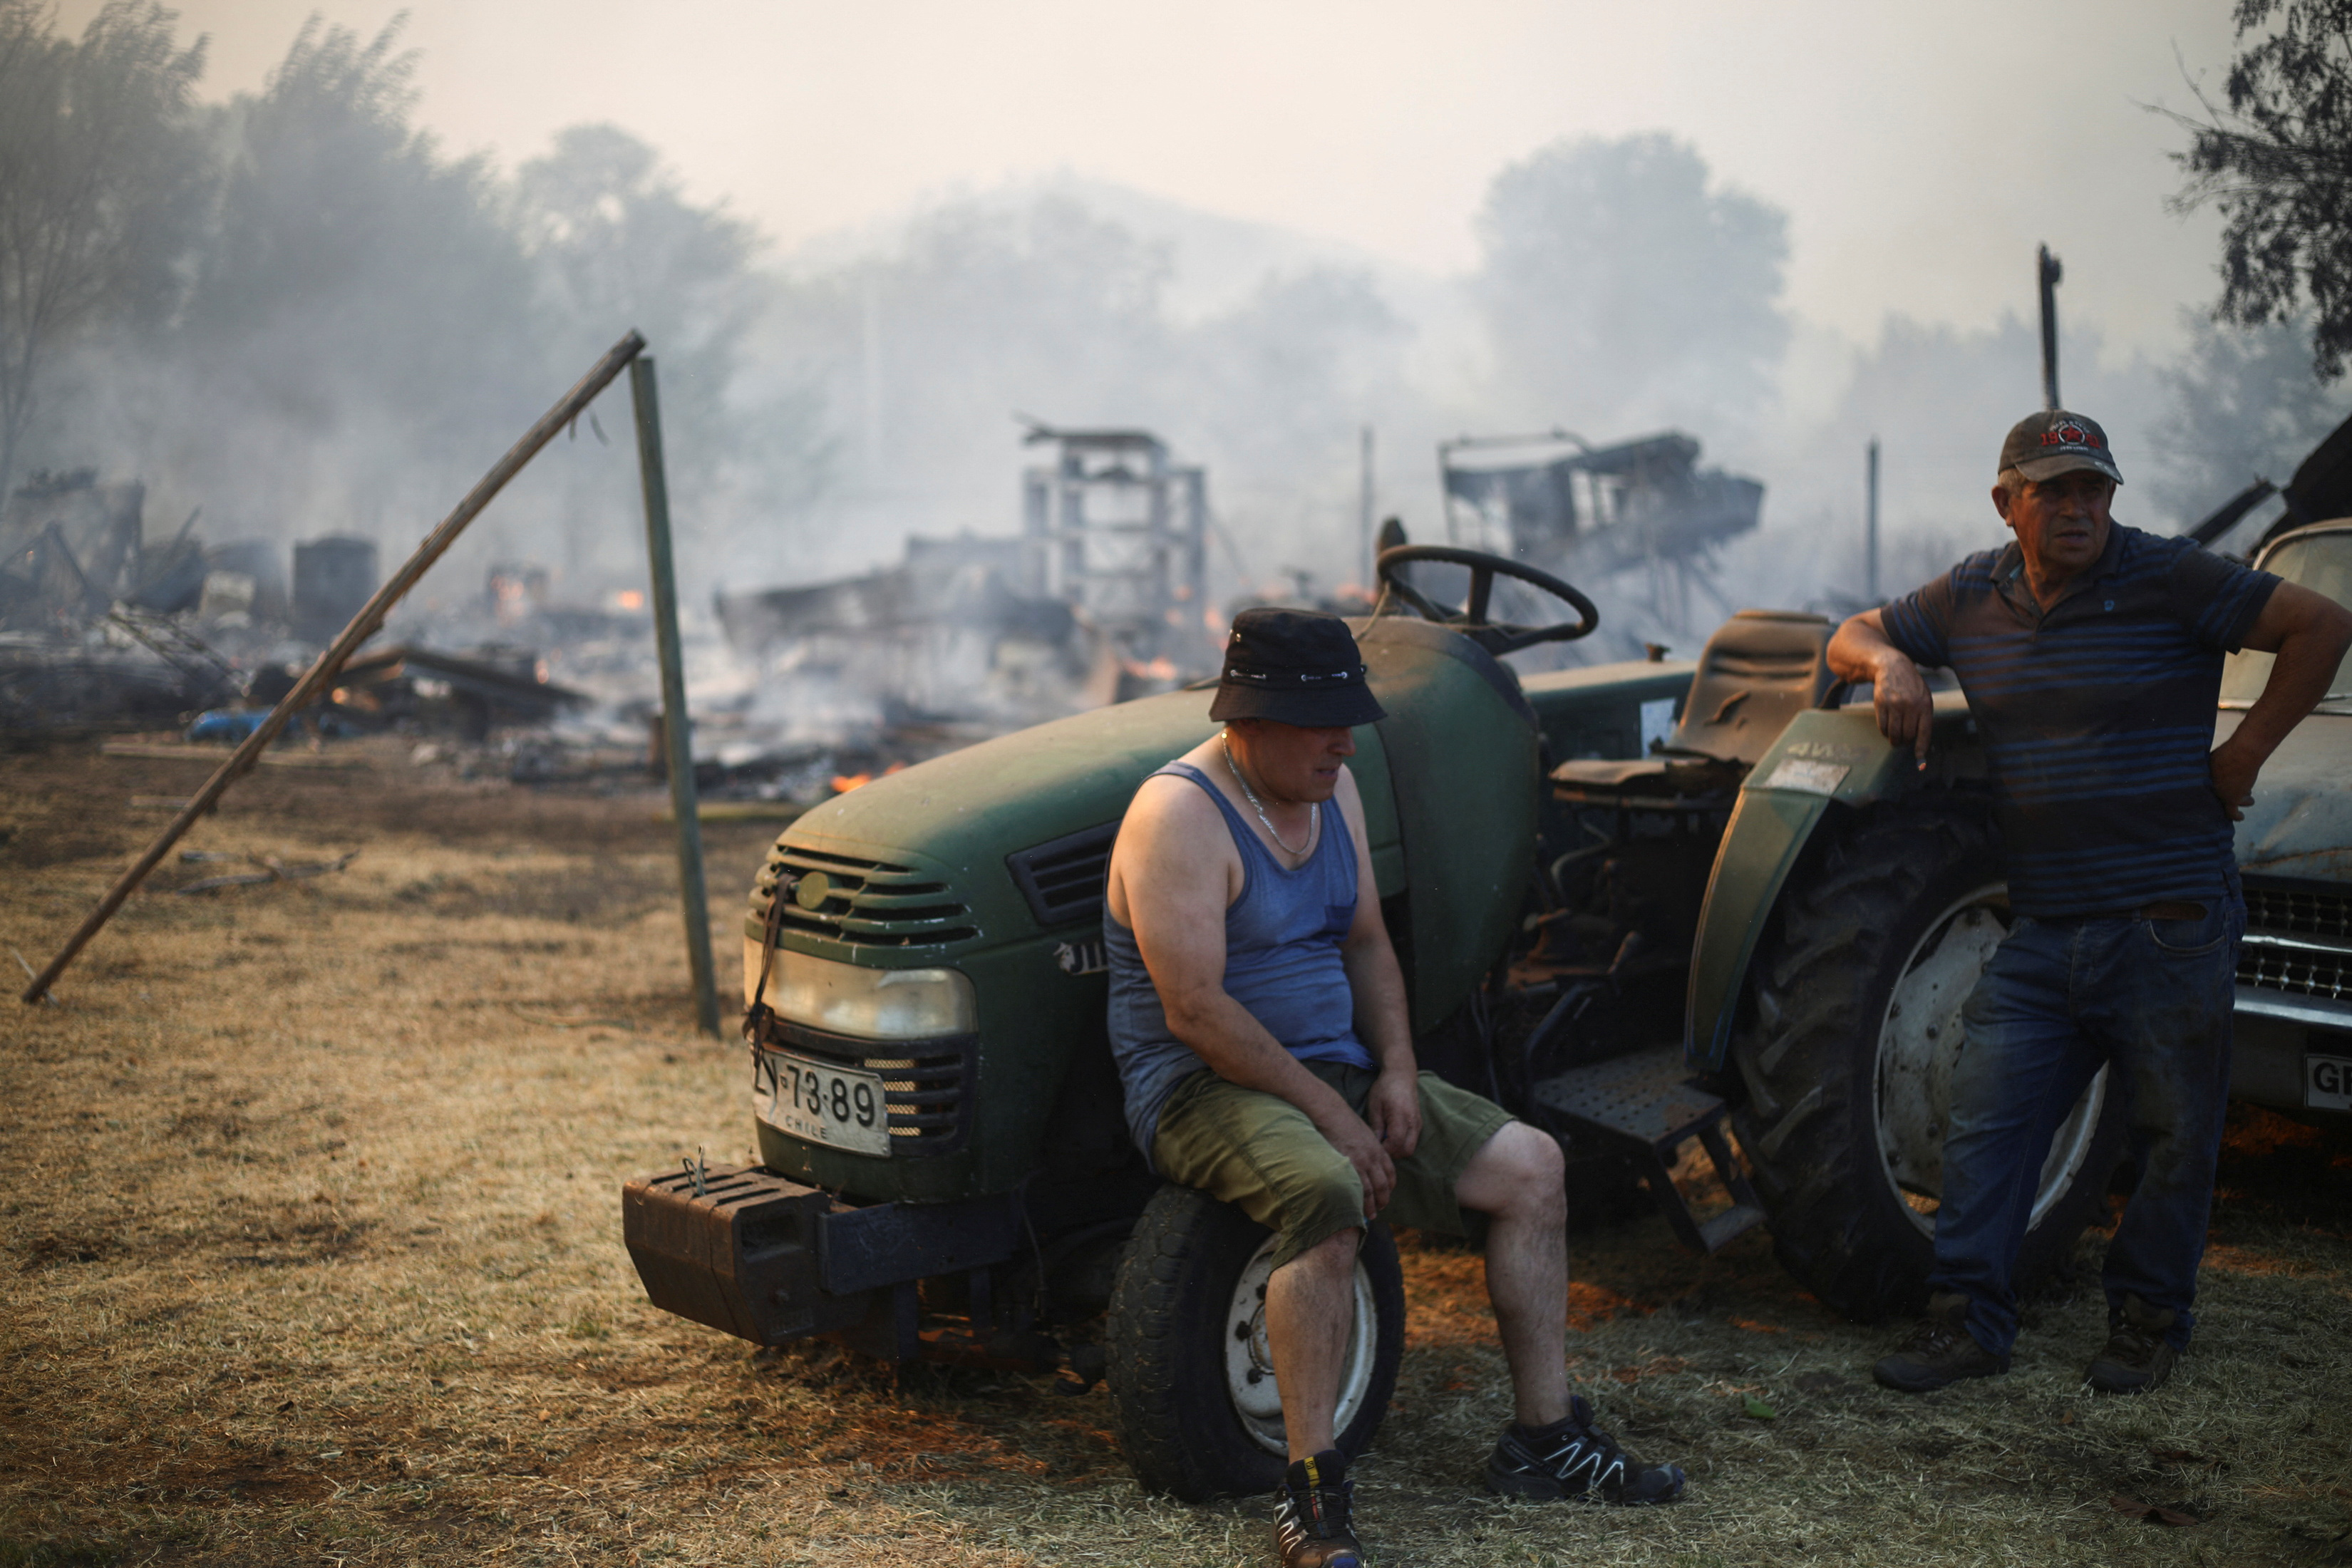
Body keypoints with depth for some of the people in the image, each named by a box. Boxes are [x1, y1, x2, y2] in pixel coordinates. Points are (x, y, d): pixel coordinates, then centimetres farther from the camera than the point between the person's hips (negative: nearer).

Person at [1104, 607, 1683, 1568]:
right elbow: (1194, 1010, -23)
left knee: (1530, 1165, -1)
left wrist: (1395, 1067, -1)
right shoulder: (1180, 815, -18)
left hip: (1336, 1072, 9)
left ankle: (1544, 1439, 8)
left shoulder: (1332, 790, 9)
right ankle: (1313, 1489, -28)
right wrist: (1326, 1111, -22)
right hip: (1204, 1088, -8)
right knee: (1329, 1197, -38)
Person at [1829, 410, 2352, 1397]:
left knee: (2173, 1131, 8)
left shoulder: (2167, 580, -7)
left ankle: (2148, 1320, 24)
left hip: (2170, 925, -4)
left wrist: (2247, 752, -8)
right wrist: (1889, 665, -4)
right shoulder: (1972, 597, 7)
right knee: (1987, 1119, 0)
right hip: (2041, 932, 4)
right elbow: (1852, 636, 19)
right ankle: (1968, 1317, 9)